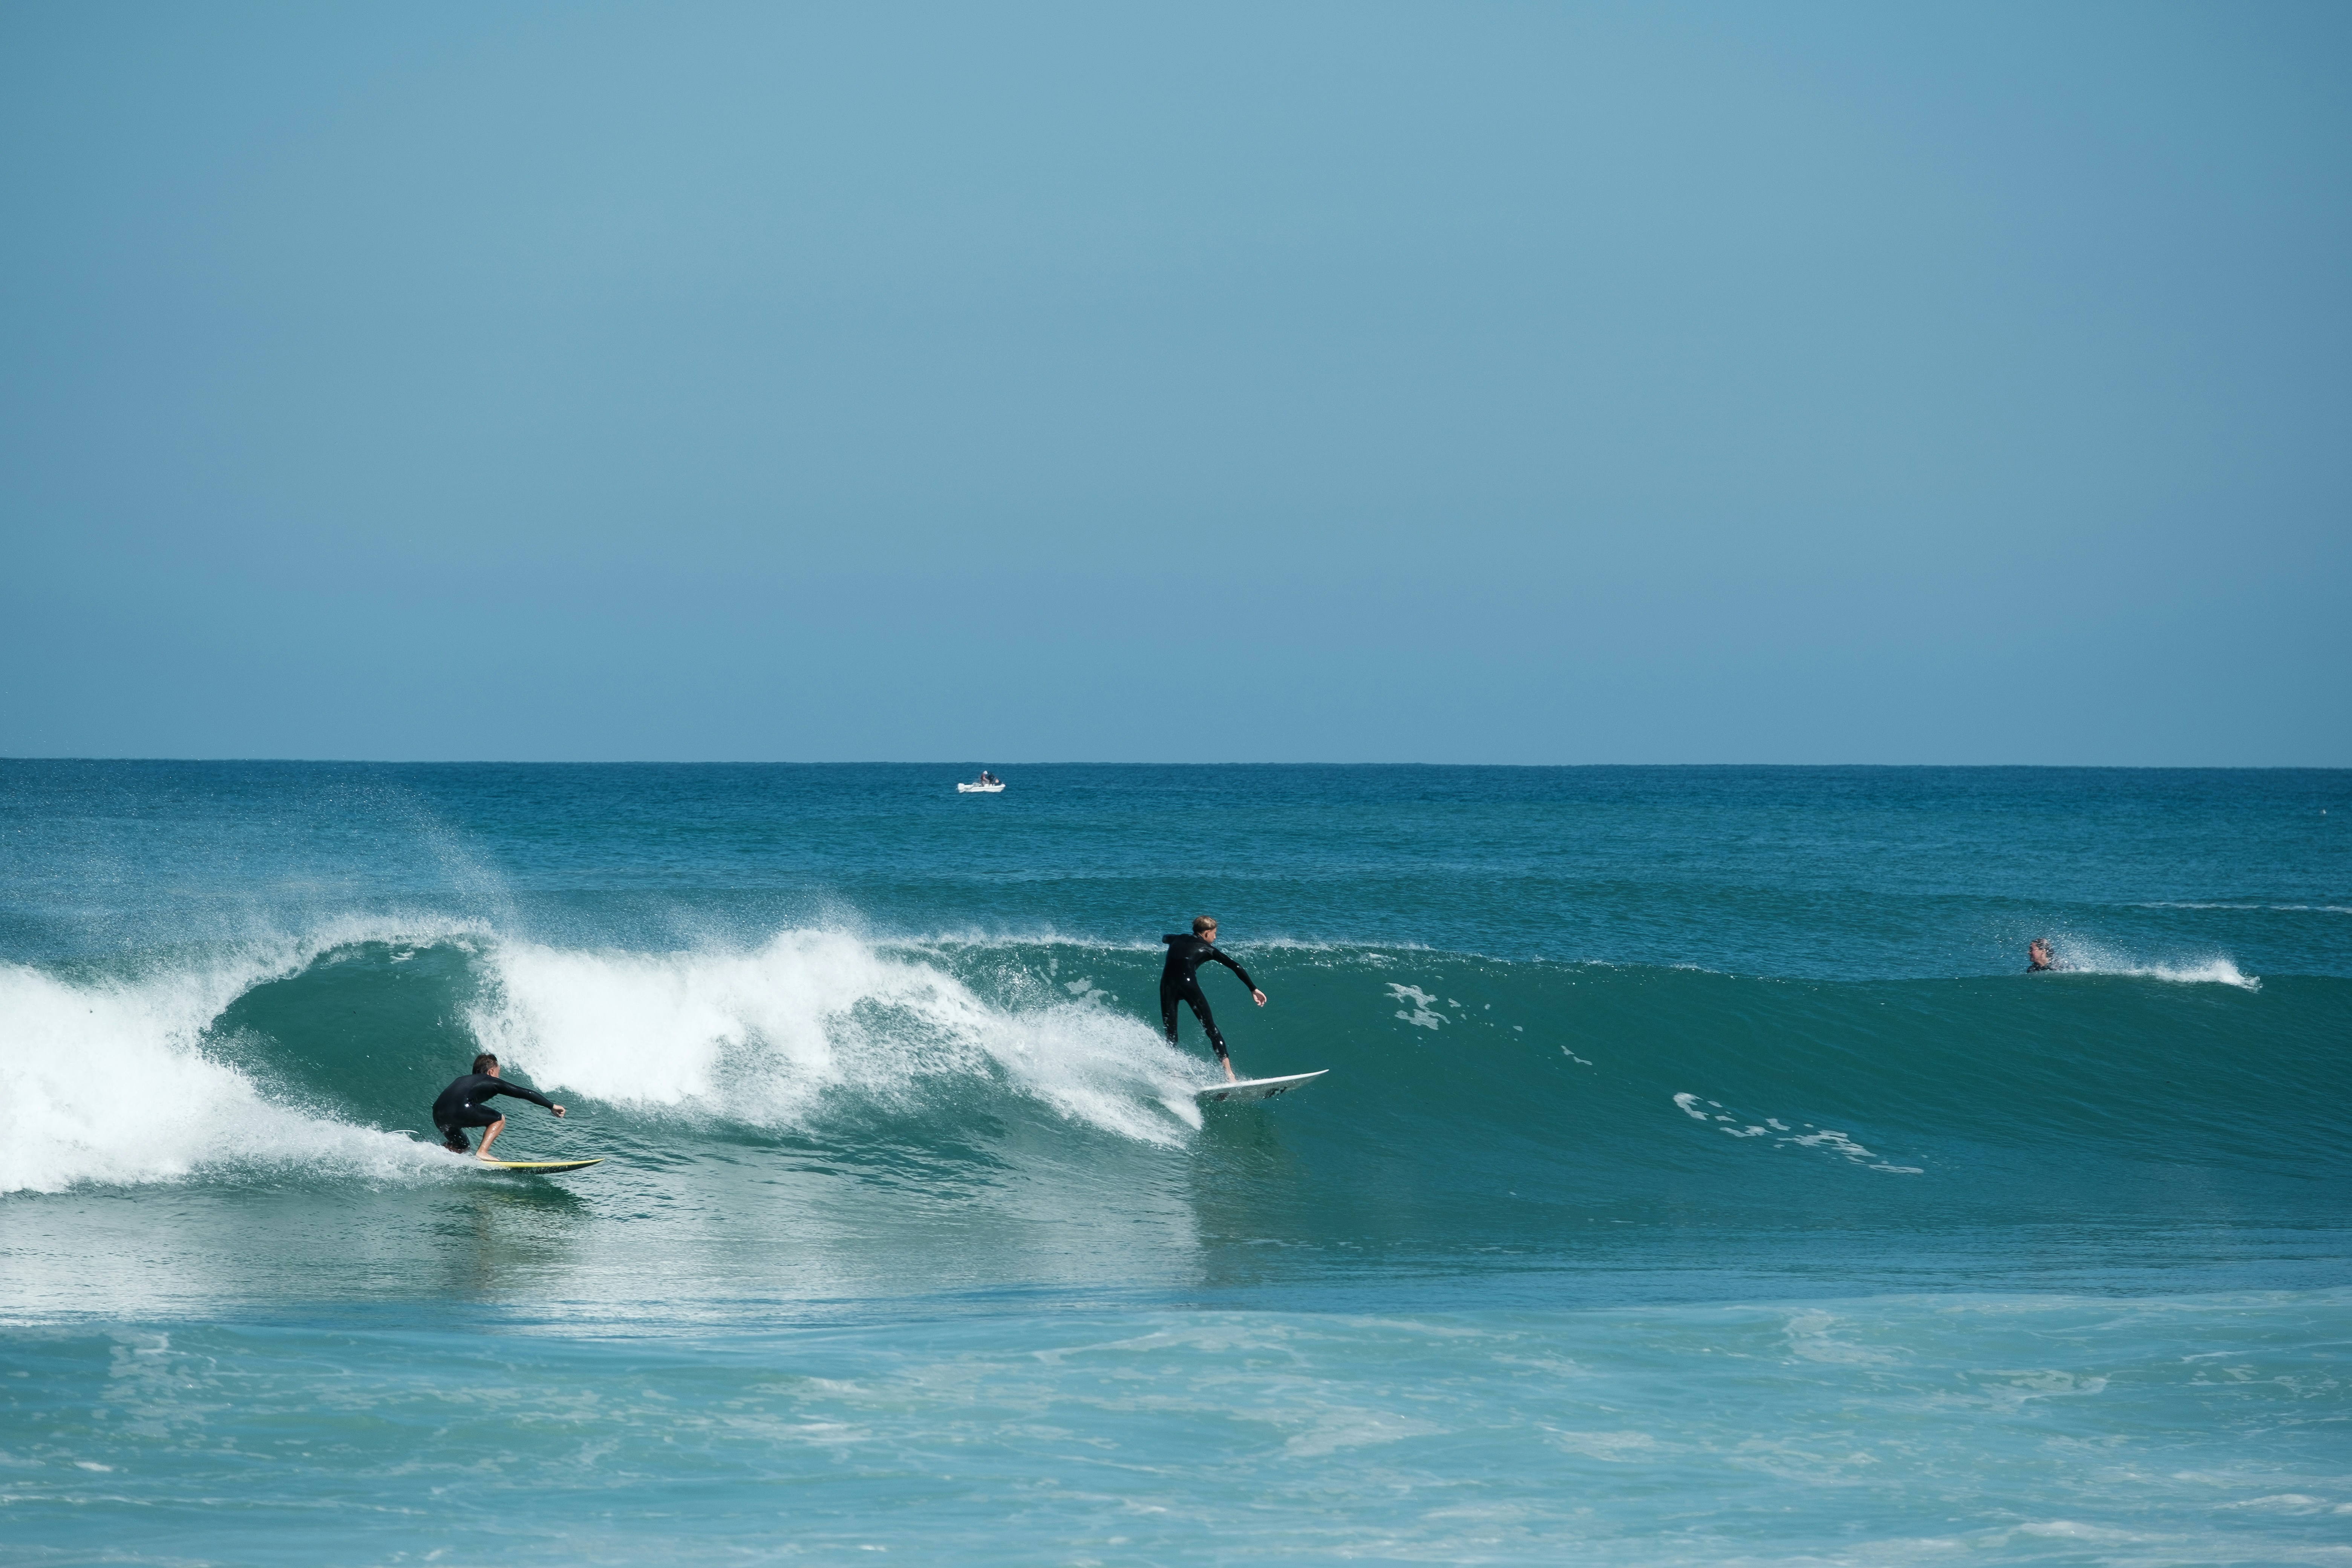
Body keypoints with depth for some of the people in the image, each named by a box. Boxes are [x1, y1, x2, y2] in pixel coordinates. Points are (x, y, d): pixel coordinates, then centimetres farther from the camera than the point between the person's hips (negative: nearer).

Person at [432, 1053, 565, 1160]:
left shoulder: (462, 1080, 36)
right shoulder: (493, 1082, 20)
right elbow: (527, 1093, 20)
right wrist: (552, 1106, 26)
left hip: (438, 1115, 7)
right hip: (461, 1110, -7)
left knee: (460, 1148, 27)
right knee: (499, 1120, 15)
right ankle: (482, 1153, -2)